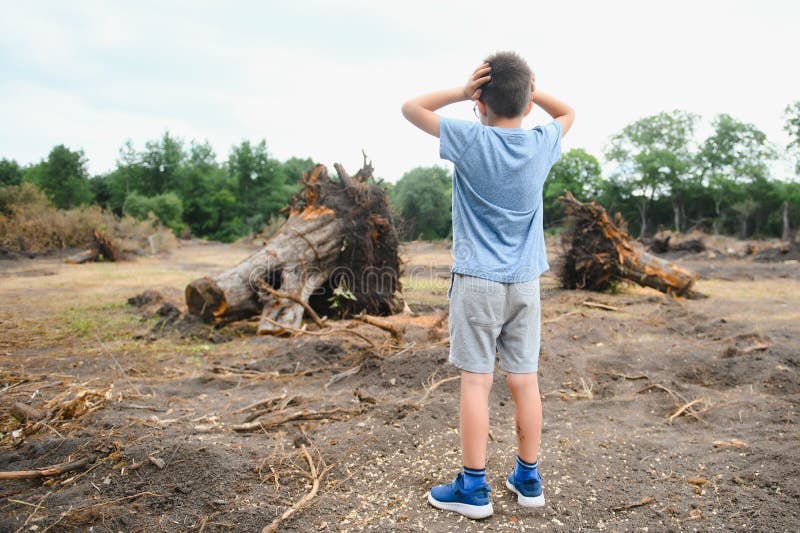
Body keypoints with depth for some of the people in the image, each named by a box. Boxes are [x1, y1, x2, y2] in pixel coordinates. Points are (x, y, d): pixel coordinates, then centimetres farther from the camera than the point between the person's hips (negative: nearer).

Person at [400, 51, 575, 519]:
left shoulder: (470, 139, -9)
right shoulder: (543, 143, 2)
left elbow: (411, 108, 2)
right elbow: (568, 113, 25)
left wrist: (461, 92, -4)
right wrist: (529, 89, 13)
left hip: (477, 281, -4)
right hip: (526, 283, 4)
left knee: (477, 381, 1)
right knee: (525, 381, 10)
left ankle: (474, 487, 10)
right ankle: (529, 479, 23)